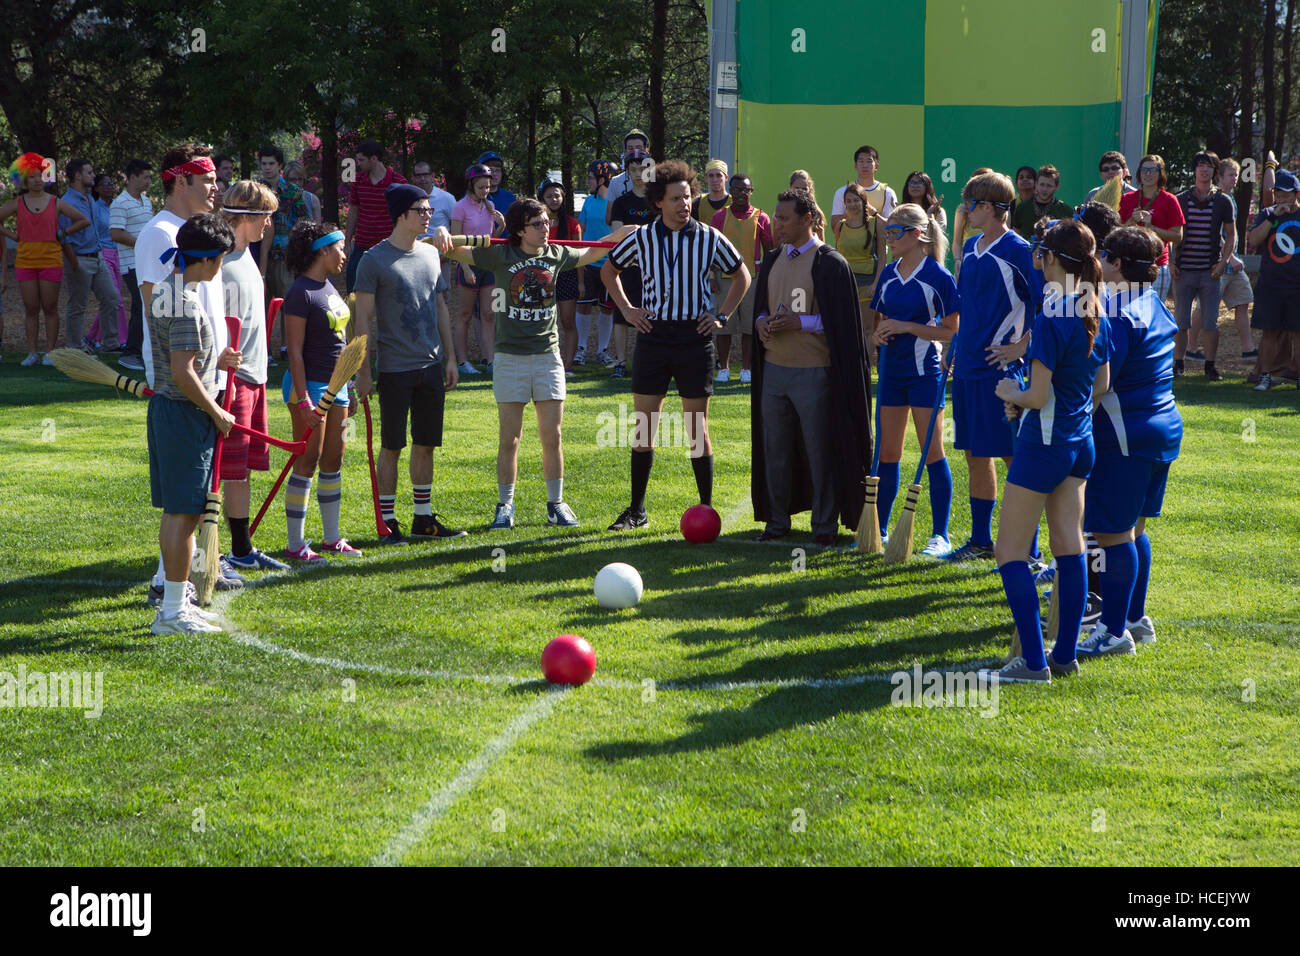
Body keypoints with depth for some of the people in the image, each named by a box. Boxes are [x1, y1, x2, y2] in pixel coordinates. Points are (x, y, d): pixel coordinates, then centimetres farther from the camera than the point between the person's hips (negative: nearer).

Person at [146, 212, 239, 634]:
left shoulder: (164, 295, 12)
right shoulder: (187, 304, -19)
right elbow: (182, 373, -22)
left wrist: (214, 360, 21)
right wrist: (217, 413, -14)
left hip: (163, 406, 10)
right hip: (186, 414, -10)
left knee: (176, 512, 16)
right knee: (183, 513, -5)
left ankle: (174, 600, 24)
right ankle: (173, 611, -2)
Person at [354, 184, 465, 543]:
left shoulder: (431, 254, 11)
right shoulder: (375, 260, -8)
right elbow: (364, 317, -8)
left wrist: (450, 357, 15)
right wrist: (363, 371, -11)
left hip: (431, 365, 6)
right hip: (395, 366, -6)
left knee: (426, 443, 10)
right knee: (392, 446, -1)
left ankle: (423, 517, 19)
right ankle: (388, 520, 6)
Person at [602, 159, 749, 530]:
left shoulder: (710, 238, -1)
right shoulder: (641, 238, 1)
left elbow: (742, 277, 13)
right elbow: (608, 270, 18)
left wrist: (722, 316, 3)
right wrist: (626, 309, 8)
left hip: (695, 337, -1)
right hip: (653, 335, 1)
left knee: (697, 427, 2)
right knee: (643, 425, 3)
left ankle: (706, 509, 10)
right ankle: (637, 509, 11)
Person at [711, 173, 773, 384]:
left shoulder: (760, 218, 5)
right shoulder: (720, 216, 7)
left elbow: (769, 250, 8)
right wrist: (711, 275, 2)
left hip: (752, 277, -1)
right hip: (725, 277, 1)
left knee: (749, 326, 1)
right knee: (724, 325, 0)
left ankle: (746, 369, 8)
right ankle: (723, 369, 9)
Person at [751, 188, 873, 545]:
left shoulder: (830, 264, -7)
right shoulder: (772, 261, 12)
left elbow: (841, 321, -9)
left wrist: (800, 322, -19)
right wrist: (762, 322, -2)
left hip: (813, 372, -6)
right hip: (774, 367, 6)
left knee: (819, 448, 1)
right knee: (775, 448, 10)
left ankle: (824, 525, 11)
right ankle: (777, 520, 21)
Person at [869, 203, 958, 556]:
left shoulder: (938, 278, -10)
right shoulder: (888, 275, 9)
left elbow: (951, 331, -10)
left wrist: (907, 327, -17)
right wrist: (879, 333, -4)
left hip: (925, 371, -6)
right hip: (892, 369, 6)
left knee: (932, 453, -2)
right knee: (887, 452, 9)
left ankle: (940, 536, 4)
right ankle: (879, 529, 18)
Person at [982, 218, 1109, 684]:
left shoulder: (1052, 319, -21)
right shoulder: (1096, 316, 4)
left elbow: (1038, 396, -22)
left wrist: (1010, 392, -1)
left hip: (1044, 445, -8)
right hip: (1081, 442, 8)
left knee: (1009, 552, -1)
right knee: (1069, 549, 13)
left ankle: (1033, 662, -3)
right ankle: (1065, 656, 18)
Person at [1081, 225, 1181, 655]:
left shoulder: (1120, 317, -19)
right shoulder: (1154, 305, 11)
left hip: (1124, 436, -10)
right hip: (1163, 428, 10)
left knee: (1113, 532, -4)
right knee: (1133, 529, 19)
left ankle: (1114, 631, -1)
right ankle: (1135, 618, 27)